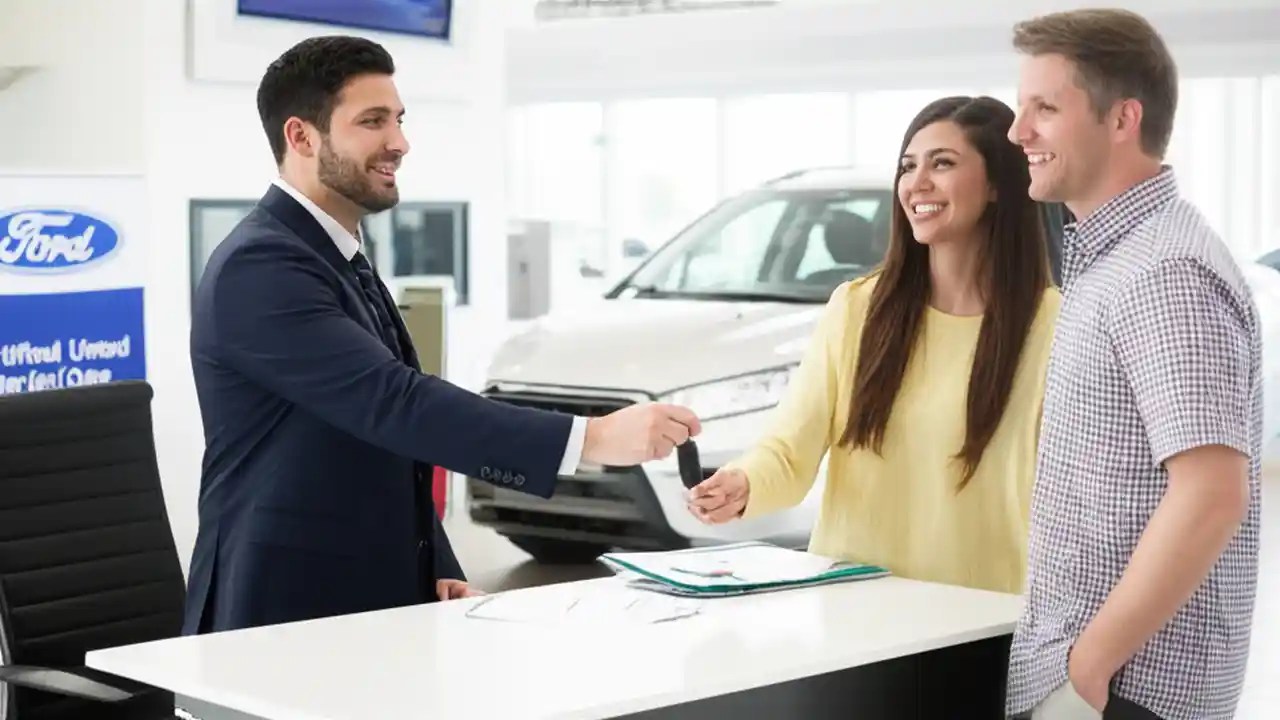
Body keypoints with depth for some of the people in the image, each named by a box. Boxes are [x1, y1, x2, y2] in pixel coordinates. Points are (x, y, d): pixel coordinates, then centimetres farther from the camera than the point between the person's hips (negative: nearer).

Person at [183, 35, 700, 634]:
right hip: (287, 618, -8)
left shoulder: (342, 263, 14)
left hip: (373, 605, 8)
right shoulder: (260, 266, -16)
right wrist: (592, 438, -30)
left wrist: (438, 571, 9)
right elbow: (394, 403, -26)